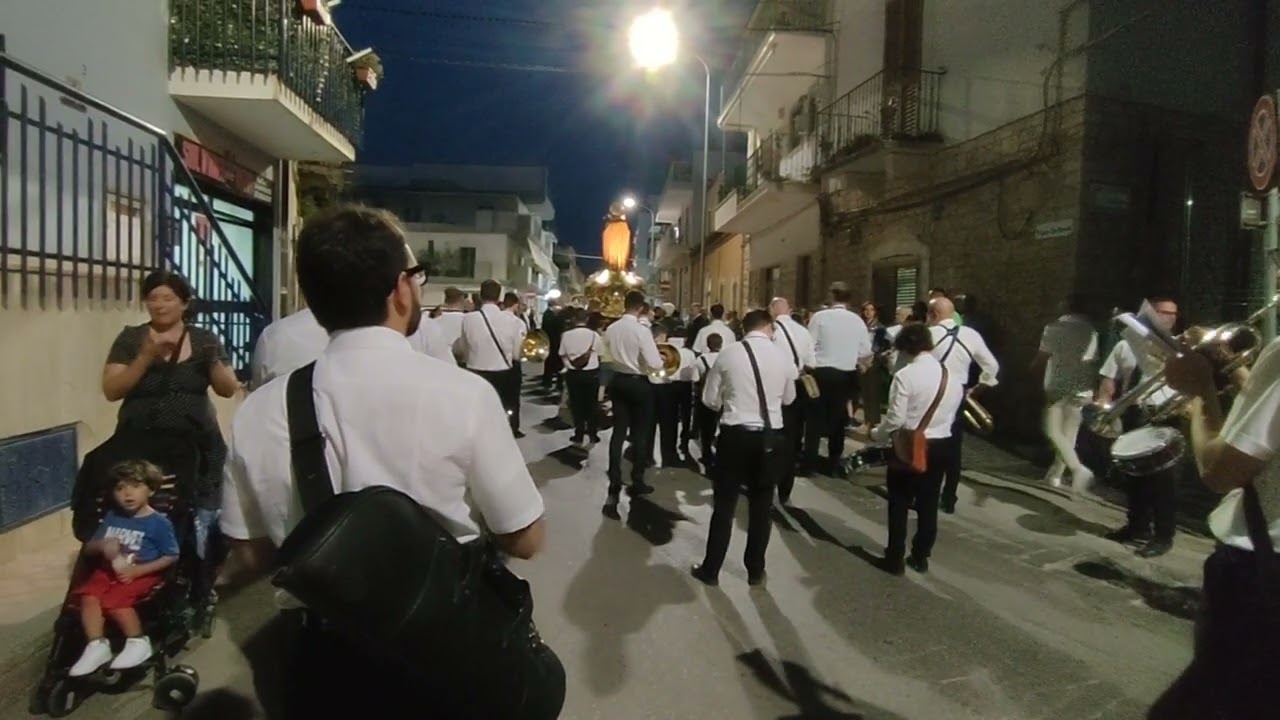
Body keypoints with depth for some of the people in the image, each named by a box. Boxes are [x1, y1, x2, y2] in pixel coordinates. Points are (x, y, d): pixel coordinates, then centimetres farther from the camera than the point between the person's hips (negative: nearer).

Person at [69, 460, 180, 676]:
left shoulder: (159, 523, -7)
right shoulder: (111, 517, 11)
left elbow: (171, 557, -7)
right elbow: (87, 550, 16)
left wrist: (137, 571, -17)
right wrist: (101, 546, -9)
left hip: (141, 574, -5)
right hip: (109, 570, 6)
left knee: (113, 600, -29)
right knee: (89, 595, -23)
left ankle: (139, 642, -15)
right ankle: (97, 645, -20)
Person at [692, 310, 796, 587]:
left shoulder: (727, 355, -6)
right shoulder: (783, 357, -1)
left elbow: (710, 399, 1)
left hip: (735, 436, -1)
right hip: (771, 437, 2)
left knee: (724, 506, 10)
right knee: (761, 507, 15)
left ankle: (711, 570, 21)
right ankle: (755, 571, 28)